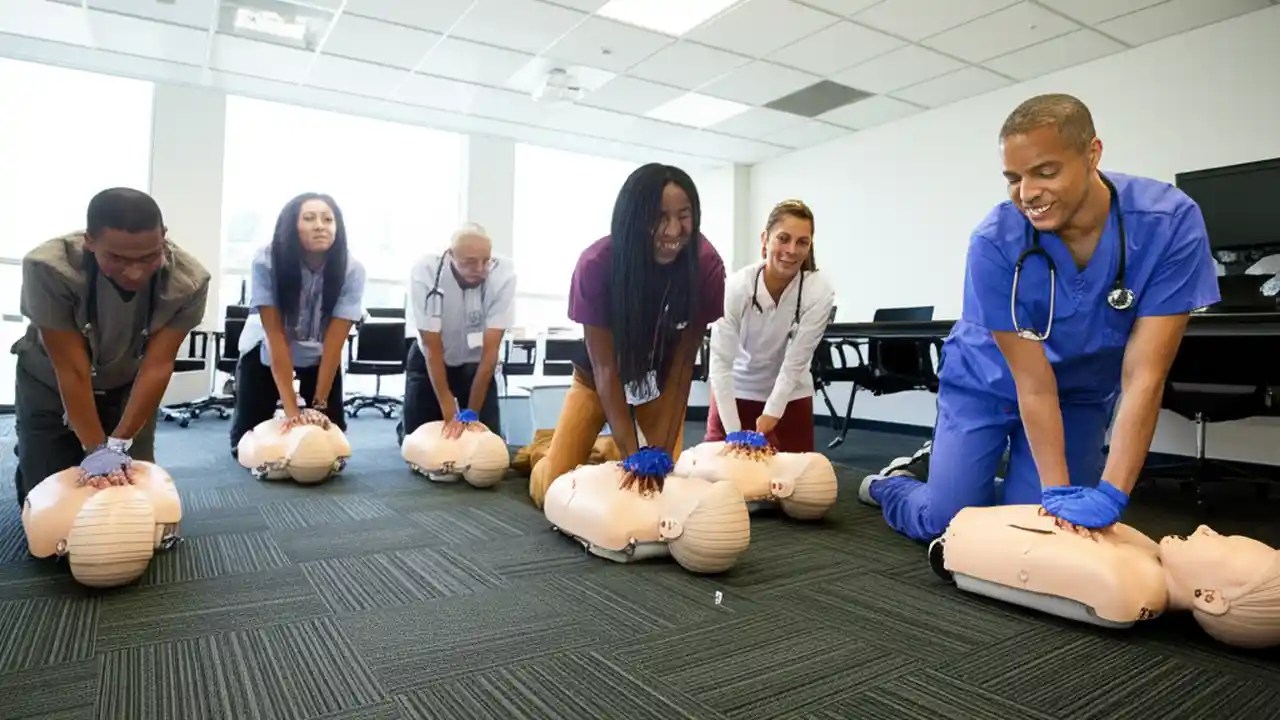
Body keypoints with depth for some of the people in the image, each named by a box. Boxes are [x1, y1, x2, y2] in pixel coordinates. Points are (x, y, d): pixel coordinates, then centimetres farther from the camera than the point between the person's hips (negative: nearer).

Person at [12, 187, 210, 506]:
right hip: (49, 384, -1)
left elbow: (157, 366, -24)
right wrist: (96, 449, -27)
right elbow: (71, 369, -29)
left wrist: (119, 444, -24)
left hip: (127, 385, 2)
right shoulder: (49, 268, -35)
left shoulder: (189, 281, -30)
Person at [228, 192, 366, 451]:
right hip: (265, 351, -1)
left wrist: (318, 405, -25)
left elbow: (334, 343, -25)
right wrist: (291, 410, -31)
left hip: (319, 356, 1)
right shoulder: (266, 262, -30)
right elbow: (276, 337, -29)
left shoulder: (352, 271, -27)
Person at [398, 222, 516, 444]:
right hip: (428, 361, 0)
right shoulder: (424, 273, -30)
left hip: (475, 364, 1)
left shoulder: (504, 274, -29)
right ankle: (405, 421, 32)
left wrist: (472, 414, -22)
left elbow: (490, 350, -25)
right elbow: (433, 349, -25)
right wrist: (450, 414, -25)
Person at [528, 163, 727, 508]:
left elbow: (683, 364, -22)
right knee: (551, 488, -7)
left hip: (660, 379, 2)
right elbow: (605, 367, -28)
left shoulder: (706, 264, -28)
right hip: (599, 378, -1)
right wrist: (633, 456, -35)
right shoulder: (596, 263, -32)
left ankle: (610, 453, 26)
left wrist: (663, 451, -26)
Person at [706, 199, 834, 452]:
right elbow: (720, 362, -25)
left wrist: (770, 415, -23)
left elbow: (795, 362, -20)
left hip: (790, 396, 1)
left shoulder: (819, 293, -24)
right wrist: (734, 431, -29)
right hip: (736, 392, 0)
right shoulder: (735, 287, -26)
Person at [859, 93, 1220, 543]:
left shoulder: (1170, 222, -25)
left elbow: (1144, 376, -27)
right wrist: (1057, 490, -30)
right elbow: (1033, 382, -25)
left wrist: (1110, 495, -33)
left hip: (1080, 395, 2)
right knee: (945, 524, -4)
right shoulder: (994, 242, -29)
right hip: (987, 384, -2)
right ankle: (887, 483, 30)